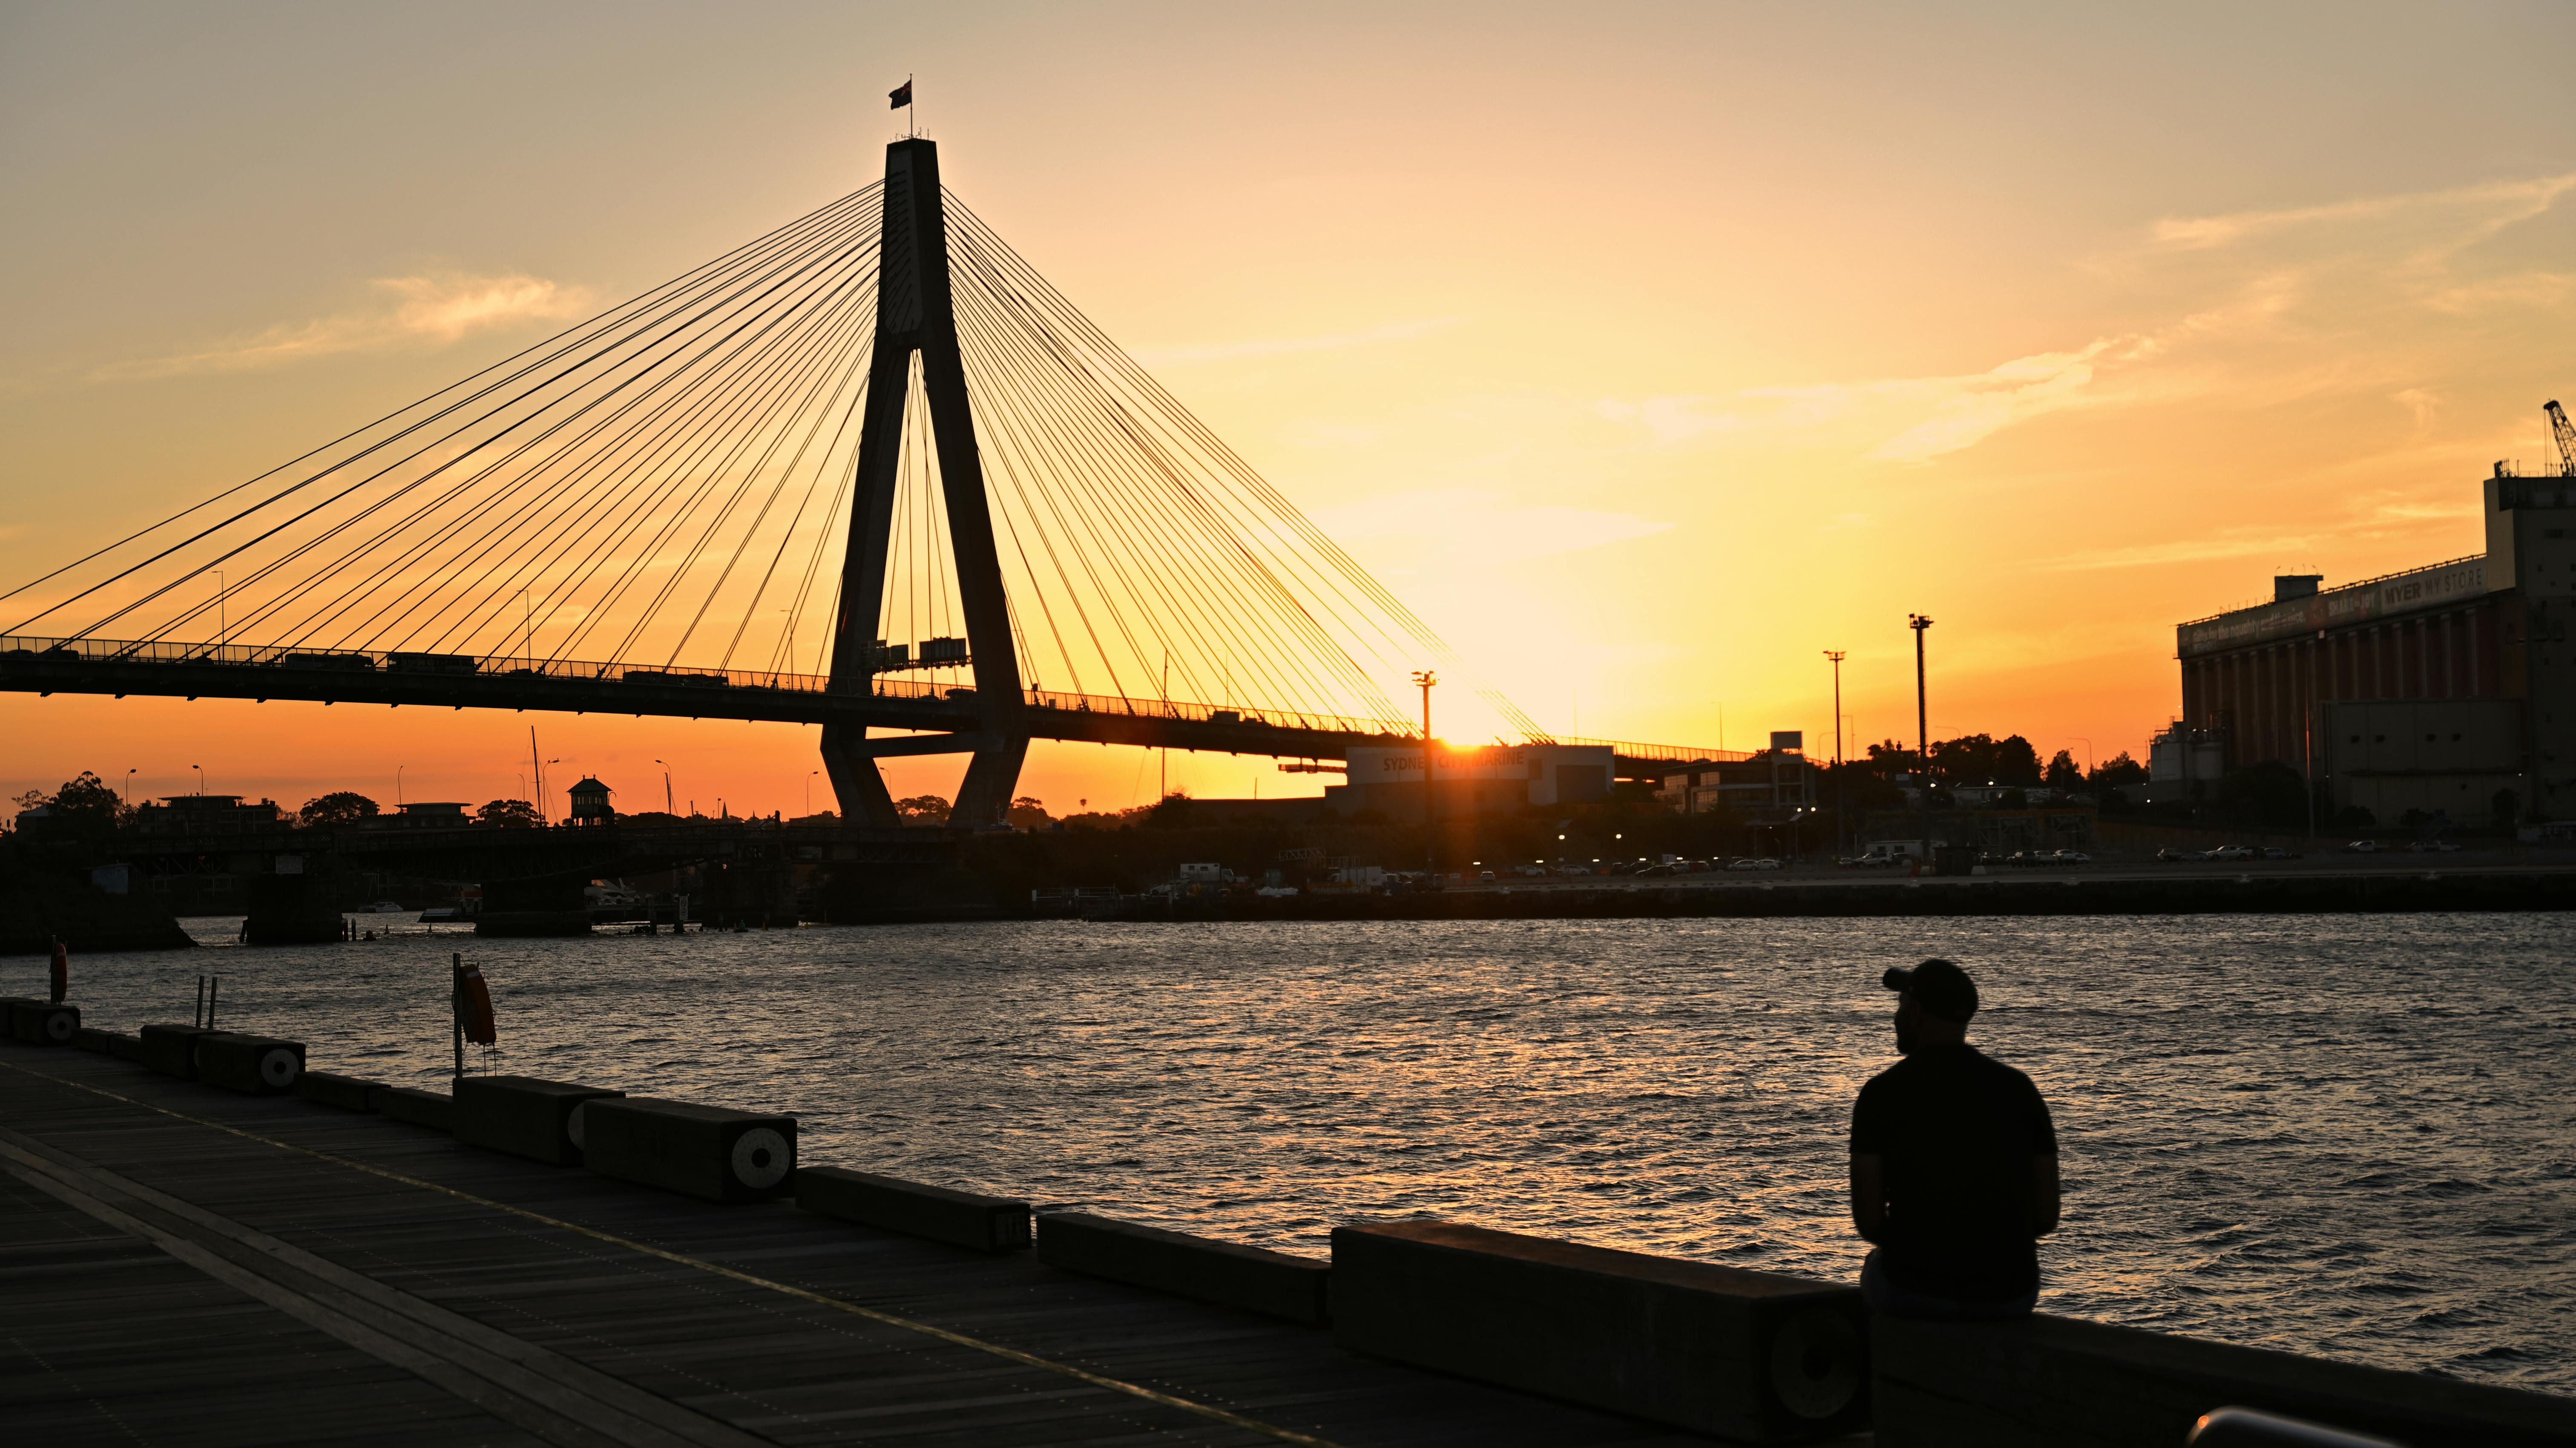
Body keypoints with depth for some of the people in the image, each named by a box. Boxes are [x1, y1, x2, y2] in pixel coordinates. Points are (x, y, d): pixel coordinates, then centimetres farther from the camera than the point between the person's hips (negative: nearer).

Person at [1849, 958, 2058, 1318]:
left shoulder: (1883, 1093, -7)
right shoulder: (2019, 1089, 2)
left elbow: (1869, 1221, -8)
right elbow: (2047, 1217, 2)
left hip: (1915, 1291, -2)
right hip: (2011, 1295, 3)